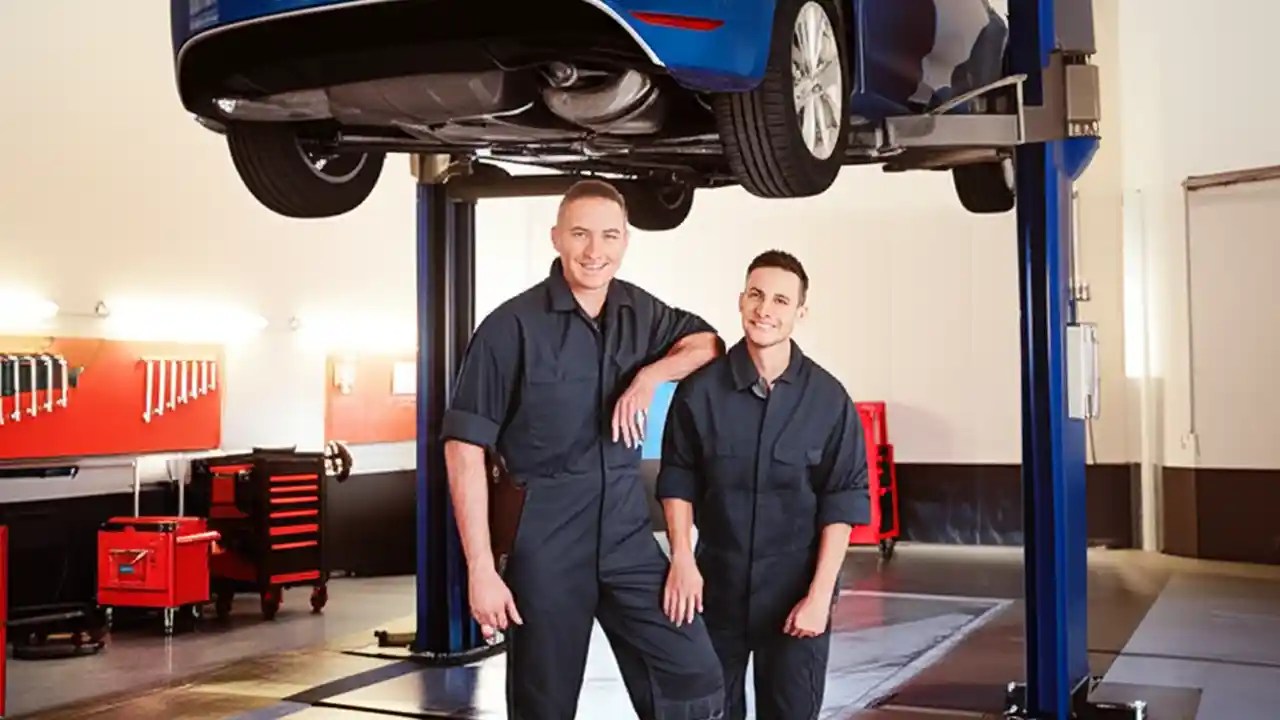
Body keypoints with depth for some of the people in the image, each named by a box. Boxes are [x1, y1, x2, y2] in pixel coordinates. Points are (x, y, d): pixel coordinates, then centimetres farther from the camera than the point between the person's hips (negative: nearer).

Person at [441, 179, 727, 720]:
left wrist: (650, 375, -6)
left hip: (627, 534, 4)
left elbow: (707, 341, 16)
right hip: (544, 540, -4)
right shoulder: (513, 325, -11)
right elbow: (464, 447, -12)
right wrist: (481, 568, -15)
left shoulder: (638, 310, 4)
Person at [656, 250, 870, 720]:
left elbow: (843, 501, -5)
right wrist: (682, 558, -5)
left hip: (797, 591, -1)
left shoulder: (827, 398, -7)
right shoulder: (701, 388, -5)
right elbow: (678, 478, 4)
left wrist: (820, 593, -10)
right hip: (717, 584, 1)